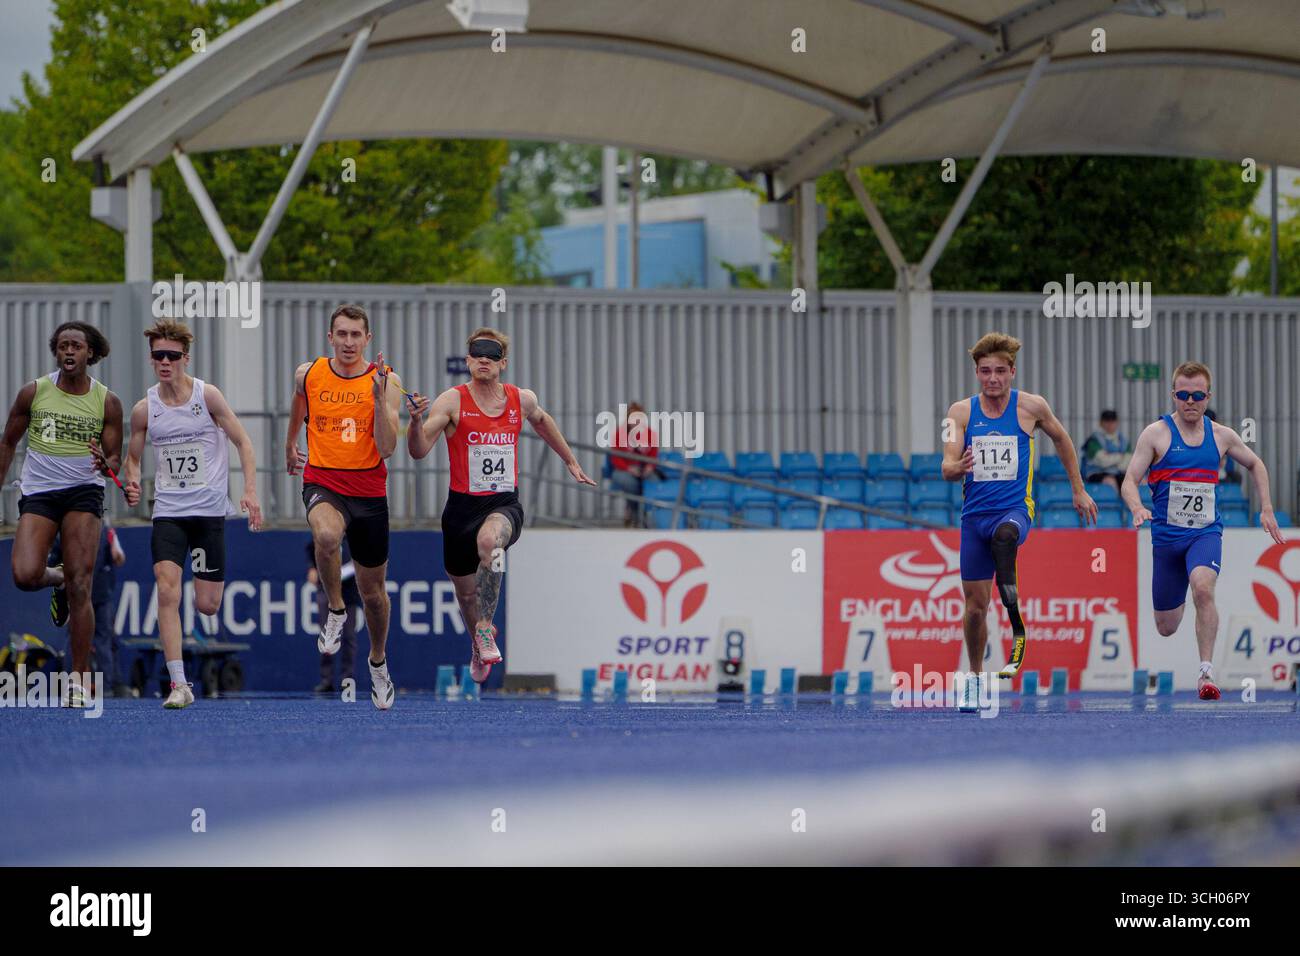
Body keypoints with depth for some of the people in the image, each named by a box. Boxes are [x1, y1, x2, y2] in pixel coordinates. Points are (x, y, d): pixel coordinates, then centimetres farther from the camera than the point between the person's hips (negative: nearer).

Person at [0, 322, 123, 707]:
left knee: (80, 591, -10)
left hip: (84, 491, -1)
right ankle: (57, 580, 17)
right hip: (37, 493, 1)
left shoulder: (107, 401, 1)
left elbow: (115, 459, 6)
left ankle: (78, 680, -3)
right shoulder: (33, 392, 1)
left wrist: (107, 463, -18)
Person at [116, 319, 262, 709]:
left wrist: (250, 491, -11)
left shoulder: (207, 396, -5)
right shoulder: (144, 409, 1)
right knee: (167, 591, -18)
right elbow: (132, 458, 13)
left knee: (207, 605, 0)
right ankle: (179, 684, -17)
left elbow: (243, 442, 0)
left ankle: (213, 583, 40)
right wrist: (132, 482, -10)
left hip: (210, 509, -1)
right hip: (168, 511, 1)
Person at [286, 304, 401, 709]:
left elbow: (387, 448, -16)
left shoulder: (385, 381, -7)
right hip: (322, 483, 0)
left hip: (369, 493, 0)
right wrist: (290, 445, 36)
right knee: (326, 535, -37)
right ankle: (336, 611, -13)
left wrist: (379, 397, -26)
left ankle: (378, 661, 39)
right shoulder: (308, 374, -1)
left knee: (373, 591, 13)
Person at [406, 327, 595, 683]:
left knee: (489, 539, -37)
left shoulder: (522, 400, 3)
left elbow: (541, 421, 27)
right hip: (462, 507, 0)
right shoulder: (453, 401, -8)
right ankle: (478, 644, 47)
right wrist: (416, 421, -36)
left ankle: (485, 627, -25)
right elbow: (419, 451, -15)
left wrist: (570, 461, 35)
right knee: (466, 592, 14)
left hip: (504, 505, 0)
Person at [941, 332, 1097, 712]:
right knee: (975, 603, 4)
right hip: (974, 513, 3)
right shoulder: (961, 411, 2)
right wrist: (959, 467, -29)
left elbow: (1060, 438, 17)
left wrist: (1079, 490, 21)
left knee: (1004, 535, -40)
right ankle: (974, 678, 24)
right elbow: (947, 468, -4)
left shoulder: (1031, 406, -1)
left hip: (1015, 508, -3)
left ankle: (1017, 629, -35)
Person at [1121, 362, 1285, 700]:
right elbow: (1129, 481, -9)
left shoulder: (1221, 436, 5)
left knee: (1203, 587, -32)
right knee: (1166, 627, 8)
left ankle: (1206, 673, -29)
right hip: (1167, 535, 0)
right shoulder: (1156, 434, -5)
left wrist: (1266, 509, 14)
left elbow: (1255, 464, 23)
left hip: (1206, 533, 0)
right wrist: (1138, 509, -30)